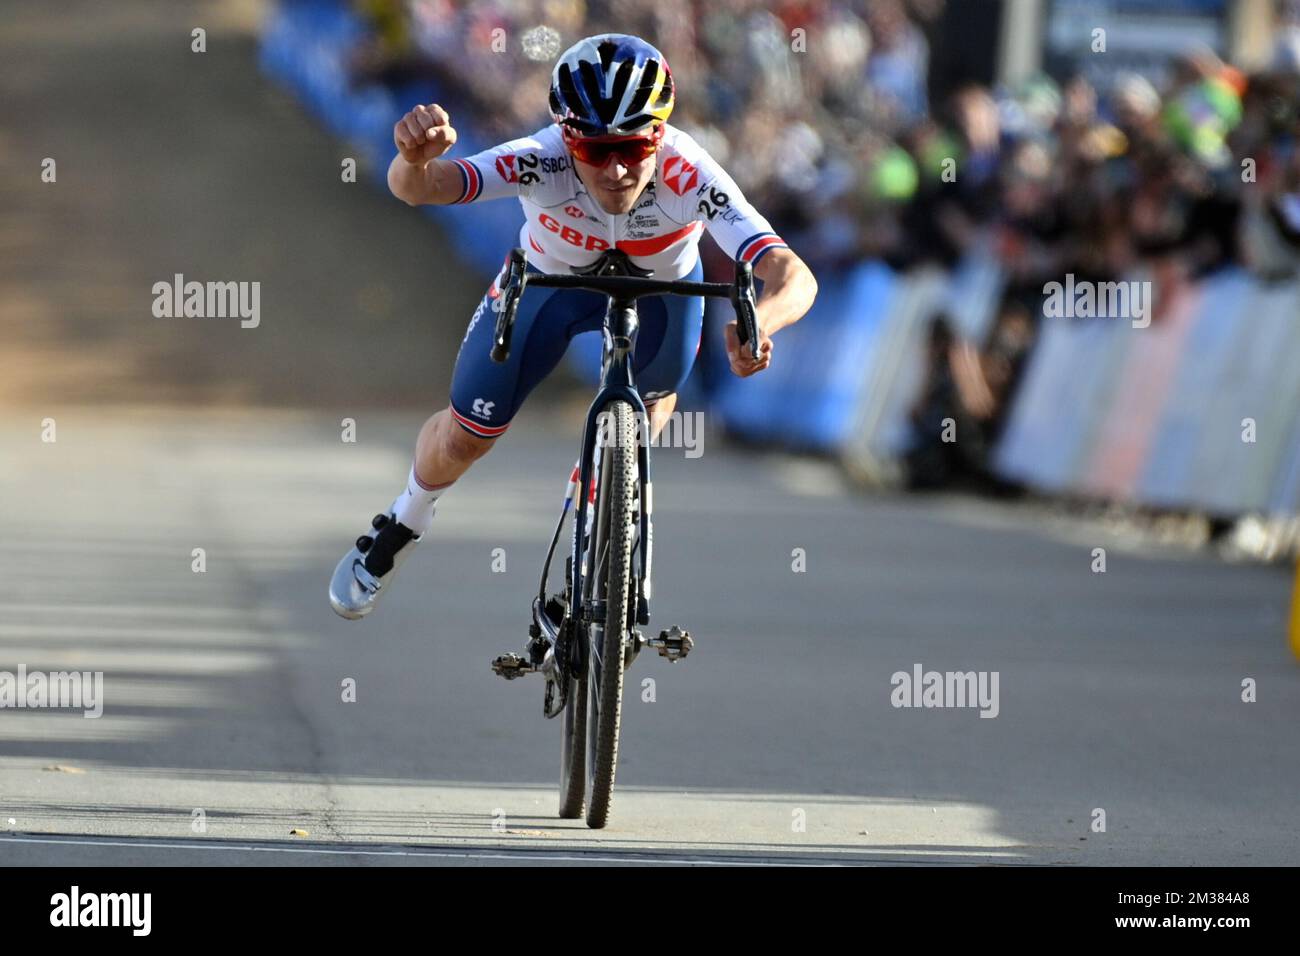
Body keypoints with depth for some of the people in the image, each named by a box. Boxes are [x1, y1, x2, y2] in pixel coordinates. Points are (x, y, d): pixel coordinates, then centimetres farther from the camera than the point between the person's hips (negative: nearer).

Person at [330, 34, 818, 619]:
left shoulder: (691, 177, -42)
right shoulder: (544, 161, -40)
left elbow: (793, 275, -50)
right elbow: (414, 188, -52)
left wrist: (758, 324, -73)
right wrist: (416, 159, -76)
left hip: (658, 286, 0)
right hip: (549, 280, 0)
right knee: (465, 438, 5)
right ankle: (404, 523, 38)